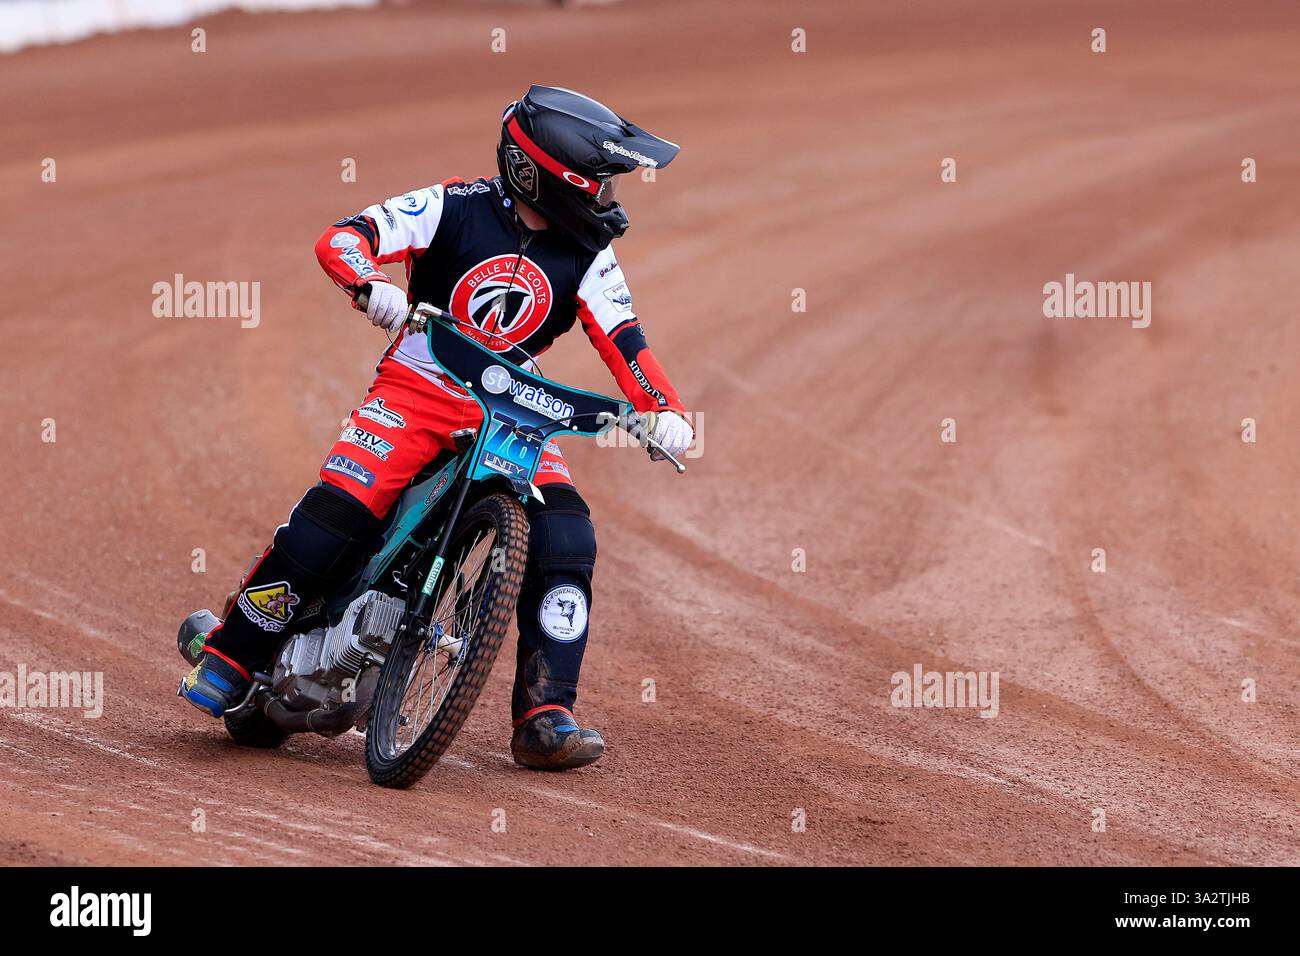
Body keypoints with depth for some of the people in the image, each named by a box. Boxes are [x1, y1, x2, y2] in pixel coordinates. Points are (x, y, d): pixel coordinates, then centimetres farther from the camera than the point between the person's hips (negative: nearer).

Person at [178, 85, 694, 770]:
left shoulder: (586, 257, 4)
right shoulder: (457, 207, -6)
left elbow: (624, 341, 0)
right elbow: (341, 239, -12)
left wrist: (665, 410, -18)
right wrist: (370, 285, -34)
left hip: (511, 409, 4)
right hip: (417, 388, -4)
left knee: (565, 540, -17)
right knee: (335, 513, -22)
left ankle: (544, 717, -13)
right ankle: (228, 660, -6)